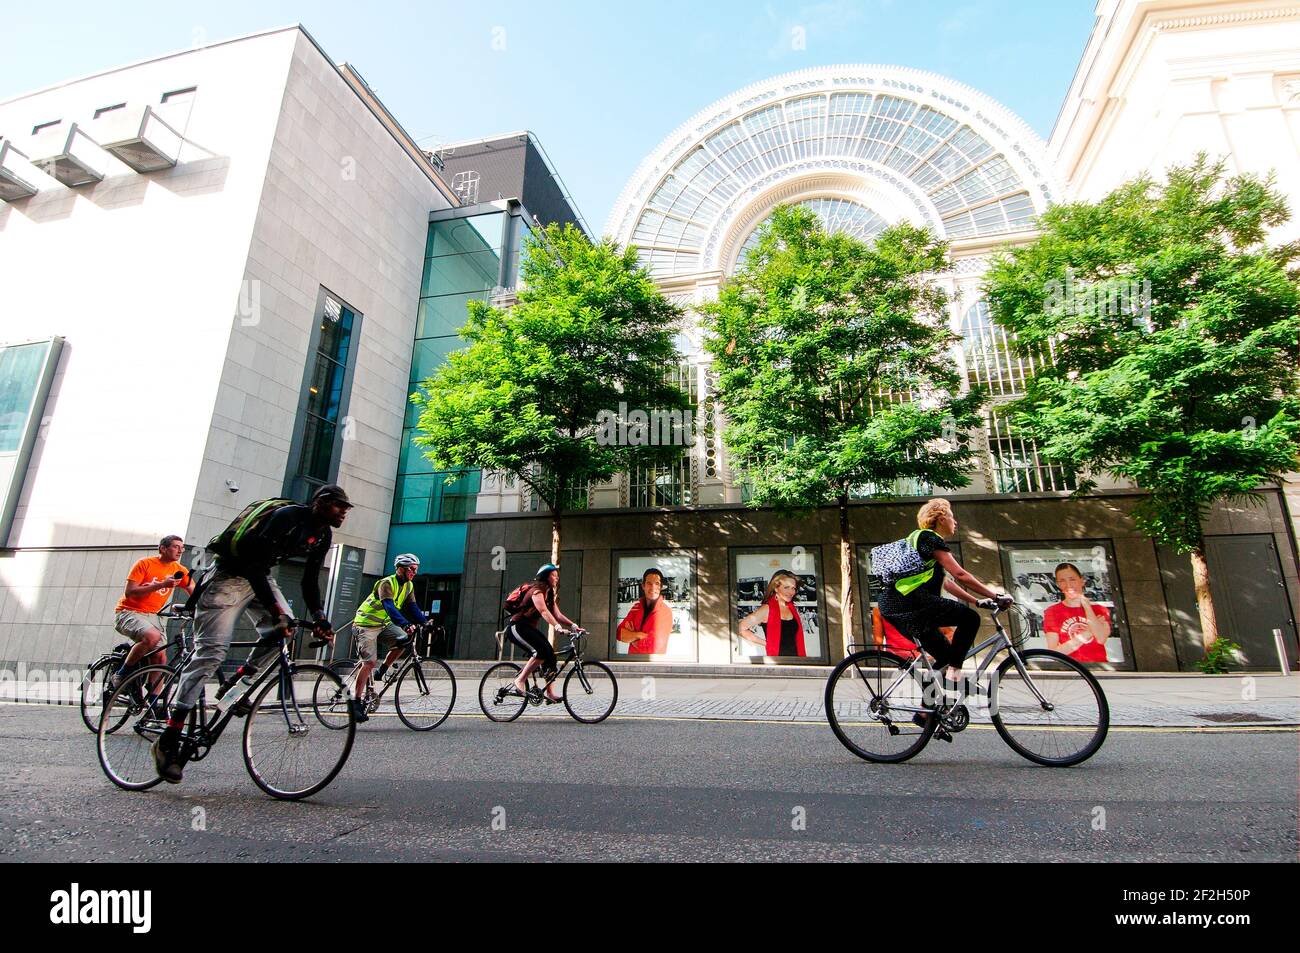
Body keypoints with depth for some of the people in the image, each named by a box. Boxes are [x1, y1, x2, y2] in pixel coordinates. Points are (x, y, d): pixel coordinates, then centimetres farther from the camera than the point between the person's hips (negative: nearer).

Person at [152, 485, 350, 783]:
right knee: (211, 651, -11)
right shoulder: (288, 516, -28)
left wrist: (320, 618, -11)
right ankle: (168, 741, -6)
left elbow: (310, 580, 2)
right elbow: (254, 564, -32)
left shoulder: (323, 534, -2)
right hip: (230, 574, -8)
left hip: (258, 576, 8)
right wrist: (275, 611, -37)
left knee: (284, 628, -15)